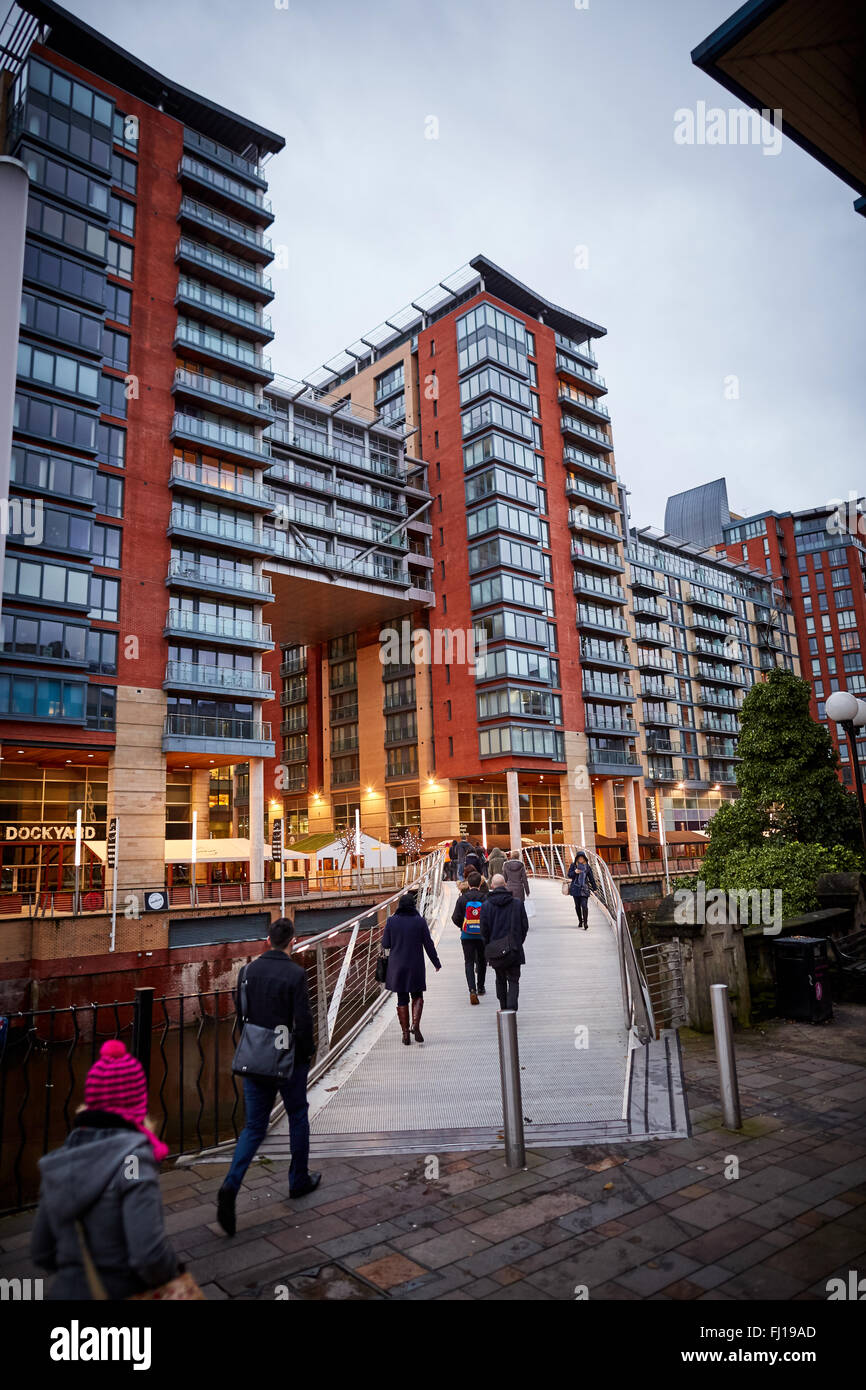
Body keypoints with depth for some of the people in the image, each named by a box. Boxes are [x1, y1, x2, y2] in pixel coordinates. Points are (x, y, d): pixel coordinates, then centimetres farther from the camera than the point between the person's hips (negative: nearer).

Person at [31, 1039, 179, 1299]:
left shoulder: (56, 1164, 0)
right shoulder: (132, 1159, -20)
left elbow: (42, 1253, 9)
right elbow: (150, 1255, -26)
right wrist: (173, 1273, -7)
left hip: (69, 1289, 6)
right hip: (123, 1292, -5)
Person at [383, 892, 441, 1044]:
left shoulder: (391, 921, -5)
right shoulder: (420, 921, -7)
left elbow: (385, 944, -2)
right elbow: (428, 944, -3)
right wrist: (436, 962, 8)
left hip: (397, 967, 1)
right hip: (416, 966, -1)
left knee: (402, 1000, 10)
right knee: (417, 996, 16)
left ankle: (406, 1033, 10)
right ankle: (416, 1025, -4)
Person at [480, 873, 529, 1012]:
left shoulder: (486, 905, -7)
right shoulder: (518, 903, -3)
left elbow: (484, 929, -4)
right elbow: (525, 926, 1)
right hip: (514, 949, -1)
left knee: (500, 979, 17)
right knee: (513, 980, 5)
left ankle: (503, 1007, 23)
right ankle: (511, 1007, -10)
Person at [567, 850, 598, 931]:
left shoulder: (587, 866, 5)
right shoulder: (573, 865, 4)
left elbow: (591, 877, 11)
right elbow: (569, 875, 2)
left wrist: (595, 888, 13)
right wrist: (575, 872, -19)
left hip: (584, 888, -1)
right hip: (575, 888, 1)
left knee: (584, 906, -12)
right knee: (577, 906, 8)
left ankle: (585, 923, -9)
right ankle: (580, 921, 24)